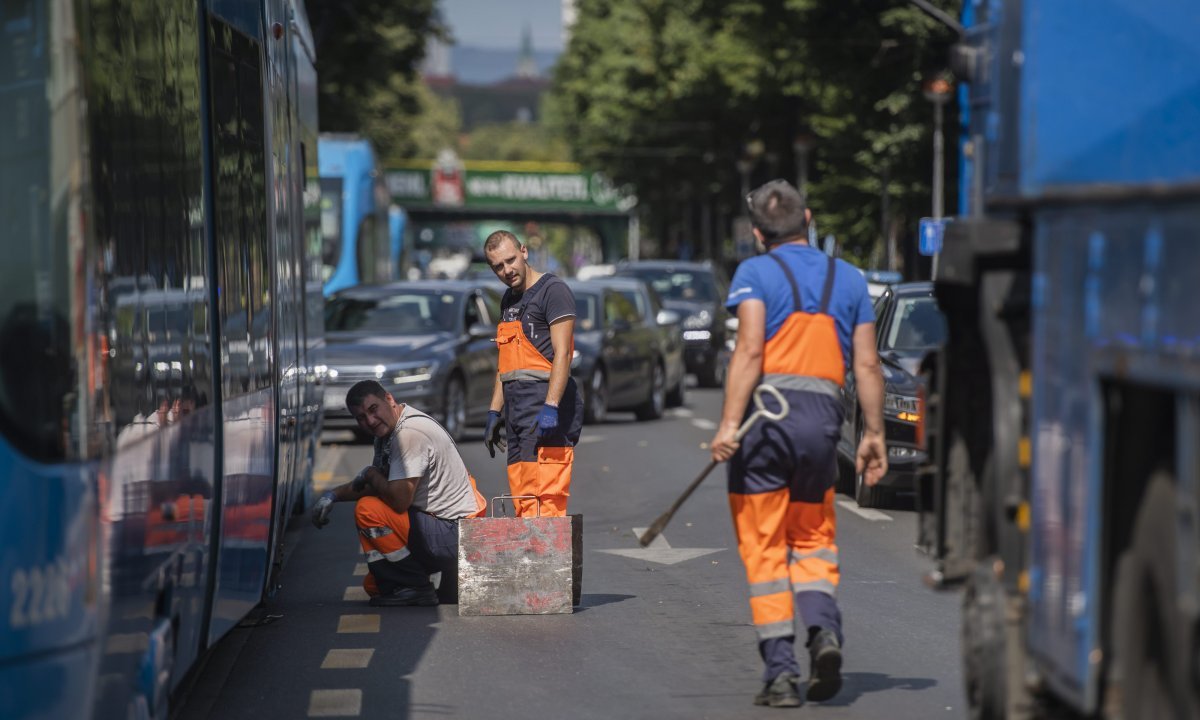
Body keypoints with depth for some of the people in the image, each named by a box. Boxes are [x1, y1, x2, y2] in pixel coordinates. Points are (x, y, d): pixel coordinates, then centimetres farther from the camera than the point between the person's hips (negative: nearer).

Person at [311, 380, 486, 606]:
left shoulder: (410, 432, -23)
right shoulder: (387, 429, 9)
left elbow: (400, 499, -27)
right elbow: (378, 485, 22)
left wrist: (370, 475, -8)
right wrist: (334, 495, 7)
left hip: (453, 535, -11)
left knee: (368, 510, -21)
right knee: (374, 585, 19)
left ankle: (416, 587, -11)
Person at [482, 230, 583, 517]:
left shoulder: (553, 290, -4)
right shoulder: (509, 300, 22)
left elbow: (562, 353, -13)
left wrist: (551, 407, -22)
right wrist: (494, 412, 21)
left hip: (545, 405, -8)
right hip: (517, 409, 8)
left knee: (545, 499, -16)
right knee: (522, 505, 3)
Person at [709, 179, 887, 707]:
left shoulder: (756, 273, 1)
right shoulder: (849, 279, 13)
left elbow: (750, 351, -11)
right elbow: (867, 365, 10)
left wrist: (729, 423, -15)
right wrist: (874, 434, 15)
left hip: (766, 414, -3)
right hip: (823, 416, 3)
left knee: (764, 548, 2)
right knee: (812, 539, 18)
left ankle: (781, 670, -2)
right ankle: (823, 629, -8)